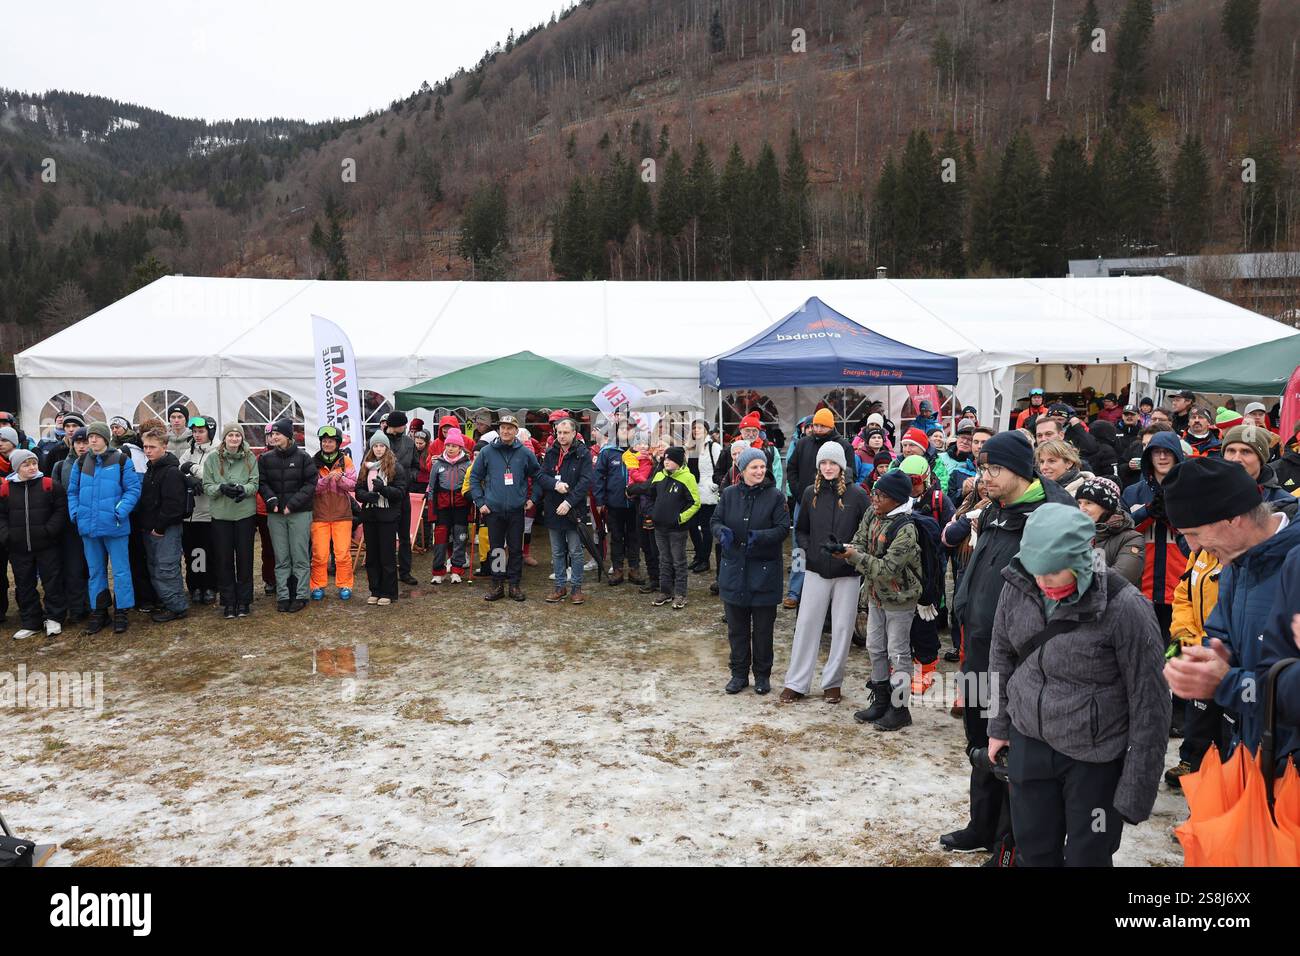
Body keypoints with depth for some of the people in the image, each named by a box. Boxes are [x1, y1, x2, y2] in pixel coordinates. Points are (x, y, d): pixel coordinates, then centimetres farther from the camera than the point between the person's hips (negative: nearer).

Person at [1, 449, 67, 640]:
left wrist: (49, 530, -14)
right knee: (24, 585, 11)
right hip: (19, 548, 3)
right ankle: (31, 623, 22)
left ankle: (54, 618, 15)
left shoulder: (50, 485, -5)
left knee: (52, 581, 2)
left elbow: (61, 509, -4)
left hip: (47, 545, -3)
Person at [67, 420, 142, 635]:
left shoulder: (121, 460, -6)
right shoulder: (81, 462, 8)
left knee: (120, 569, 2)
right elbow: (73, 491, 14)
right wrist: (74, 512, 0)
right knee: (95, 570, 14)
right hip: (88, 526, 5)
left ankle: (121, 611, 11)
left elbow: (133, 489, -8)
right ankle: (98, 611, 24)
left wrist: (121, 511, -18)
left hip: (114, 526, -5)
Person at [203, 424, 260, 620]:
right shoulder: (212, 459, 1)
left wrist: (243, 489, -23)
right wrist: (222, 488, -21)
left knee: (245, 557, 5)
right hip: (221, 515, 0)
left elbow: (255, 483, -2)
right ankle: (228, 602, 13)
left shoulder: (250, 458, 2)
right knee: (224, 559, 4)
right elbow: (207, 486, -1)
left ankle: (244, 601, 16)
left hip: (245, 514, 0)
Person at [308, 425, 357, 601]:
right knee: (319, 554, 0)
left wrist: (340, 479, -22)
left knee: (343, 553, -1)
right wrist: (326, 479, -22)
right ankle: (318, 586, 15)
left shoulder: (345, 460, 1)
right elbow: (312, 487, -5)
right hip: (319, 514, 0)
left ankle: (345, 585, 13)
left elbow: (352, 485, -3)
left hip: (341, 514, 0)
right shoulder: (314, 462, 1)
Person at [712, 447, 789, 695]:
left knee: (763, 627, 7)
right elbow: (715, 522, 6)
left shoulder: (775, 496, -5)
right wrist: (722, 532, -17)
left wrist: (760, 536, -25)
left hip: (764, 571, -2)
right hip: (733, 569, 2)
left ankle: (762, 675, 22)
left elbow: (783, 528, -8)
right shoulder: (729, 493, 3)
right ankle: (739, 673, 24)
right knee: (736, 627, 11)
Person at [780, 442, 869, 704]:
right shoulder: (811, 493, 3)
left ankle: (832, 682, 21)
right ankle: (796, 683, 12)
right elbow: (800, 530, 14)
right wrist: (808, 549, -1)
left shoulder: (857, 494, -6)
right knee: (806, 624, 3)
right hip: (817, 570, 2)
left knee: (842, 627, 6)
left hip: (847, 573, -2)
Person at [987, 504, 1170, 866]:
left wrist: (1136, 790, -11)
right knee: (1033, 853, 16)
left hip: (1095, 758, -4)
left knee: (1086, 858, 9)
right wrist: (999, 725, 12)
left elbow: (1148, 703, -14)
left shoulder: (1124, 607, -21)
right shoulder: (1017, 588, -8)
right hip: (1028, 744, 4)